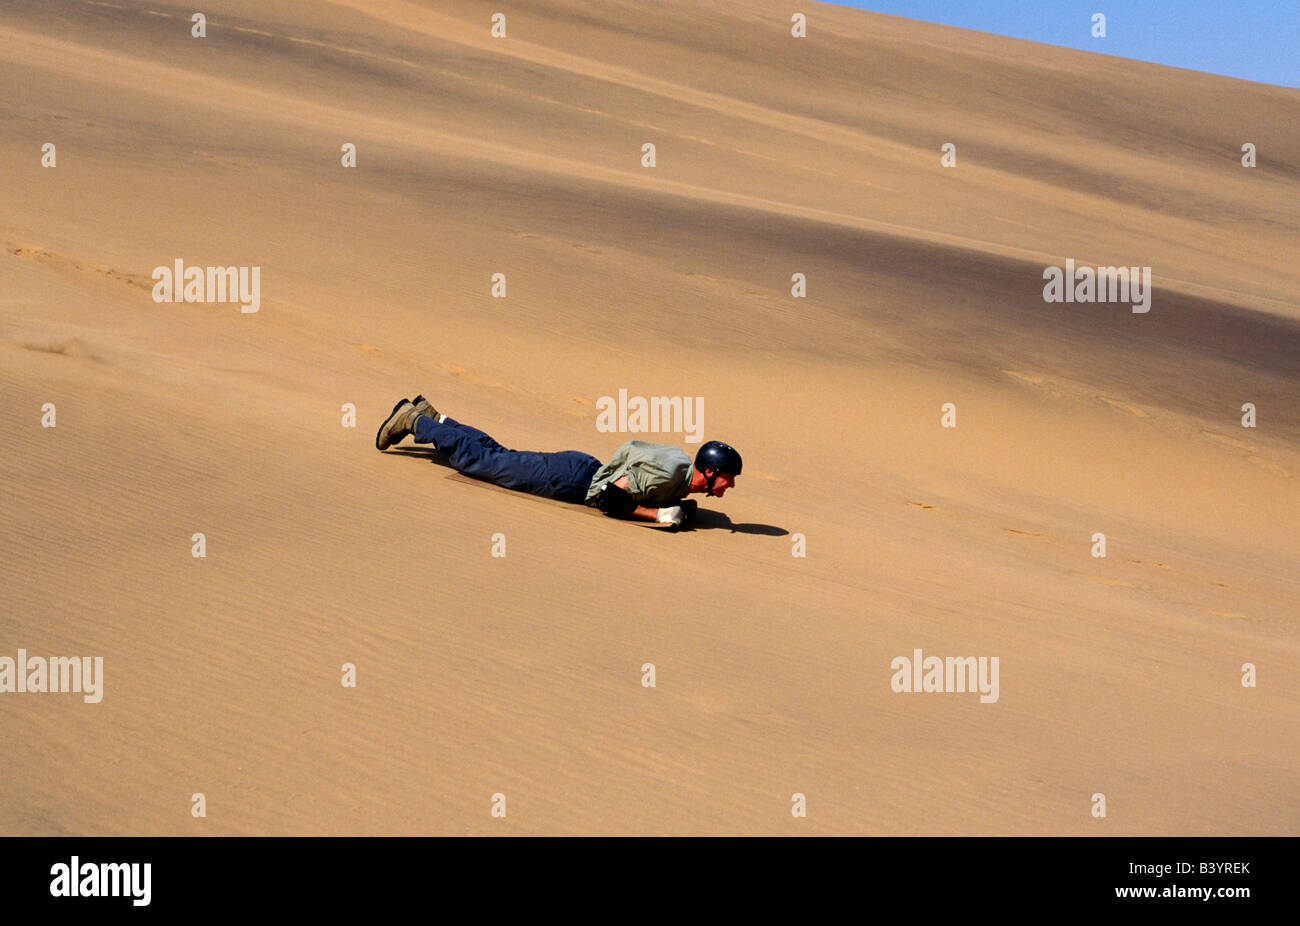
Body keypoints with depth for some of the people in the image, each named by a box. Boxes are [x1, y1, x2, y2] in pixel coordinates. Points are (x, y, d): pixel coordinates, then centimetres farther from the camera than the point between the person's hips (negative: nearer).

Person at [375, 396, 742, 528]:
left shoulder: (684, 467, -3)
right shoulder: (666, 474, -31)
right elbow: (611, 498, -32)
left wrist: (683, 507, 0)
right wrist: (659, 514, -31)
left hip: (587, 470, 7)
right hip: (572, 480, -7)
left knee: (494, 456, 22)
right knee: (479, 459, 5)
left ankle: (431, 418, 34)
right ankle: (415, 421, 17)